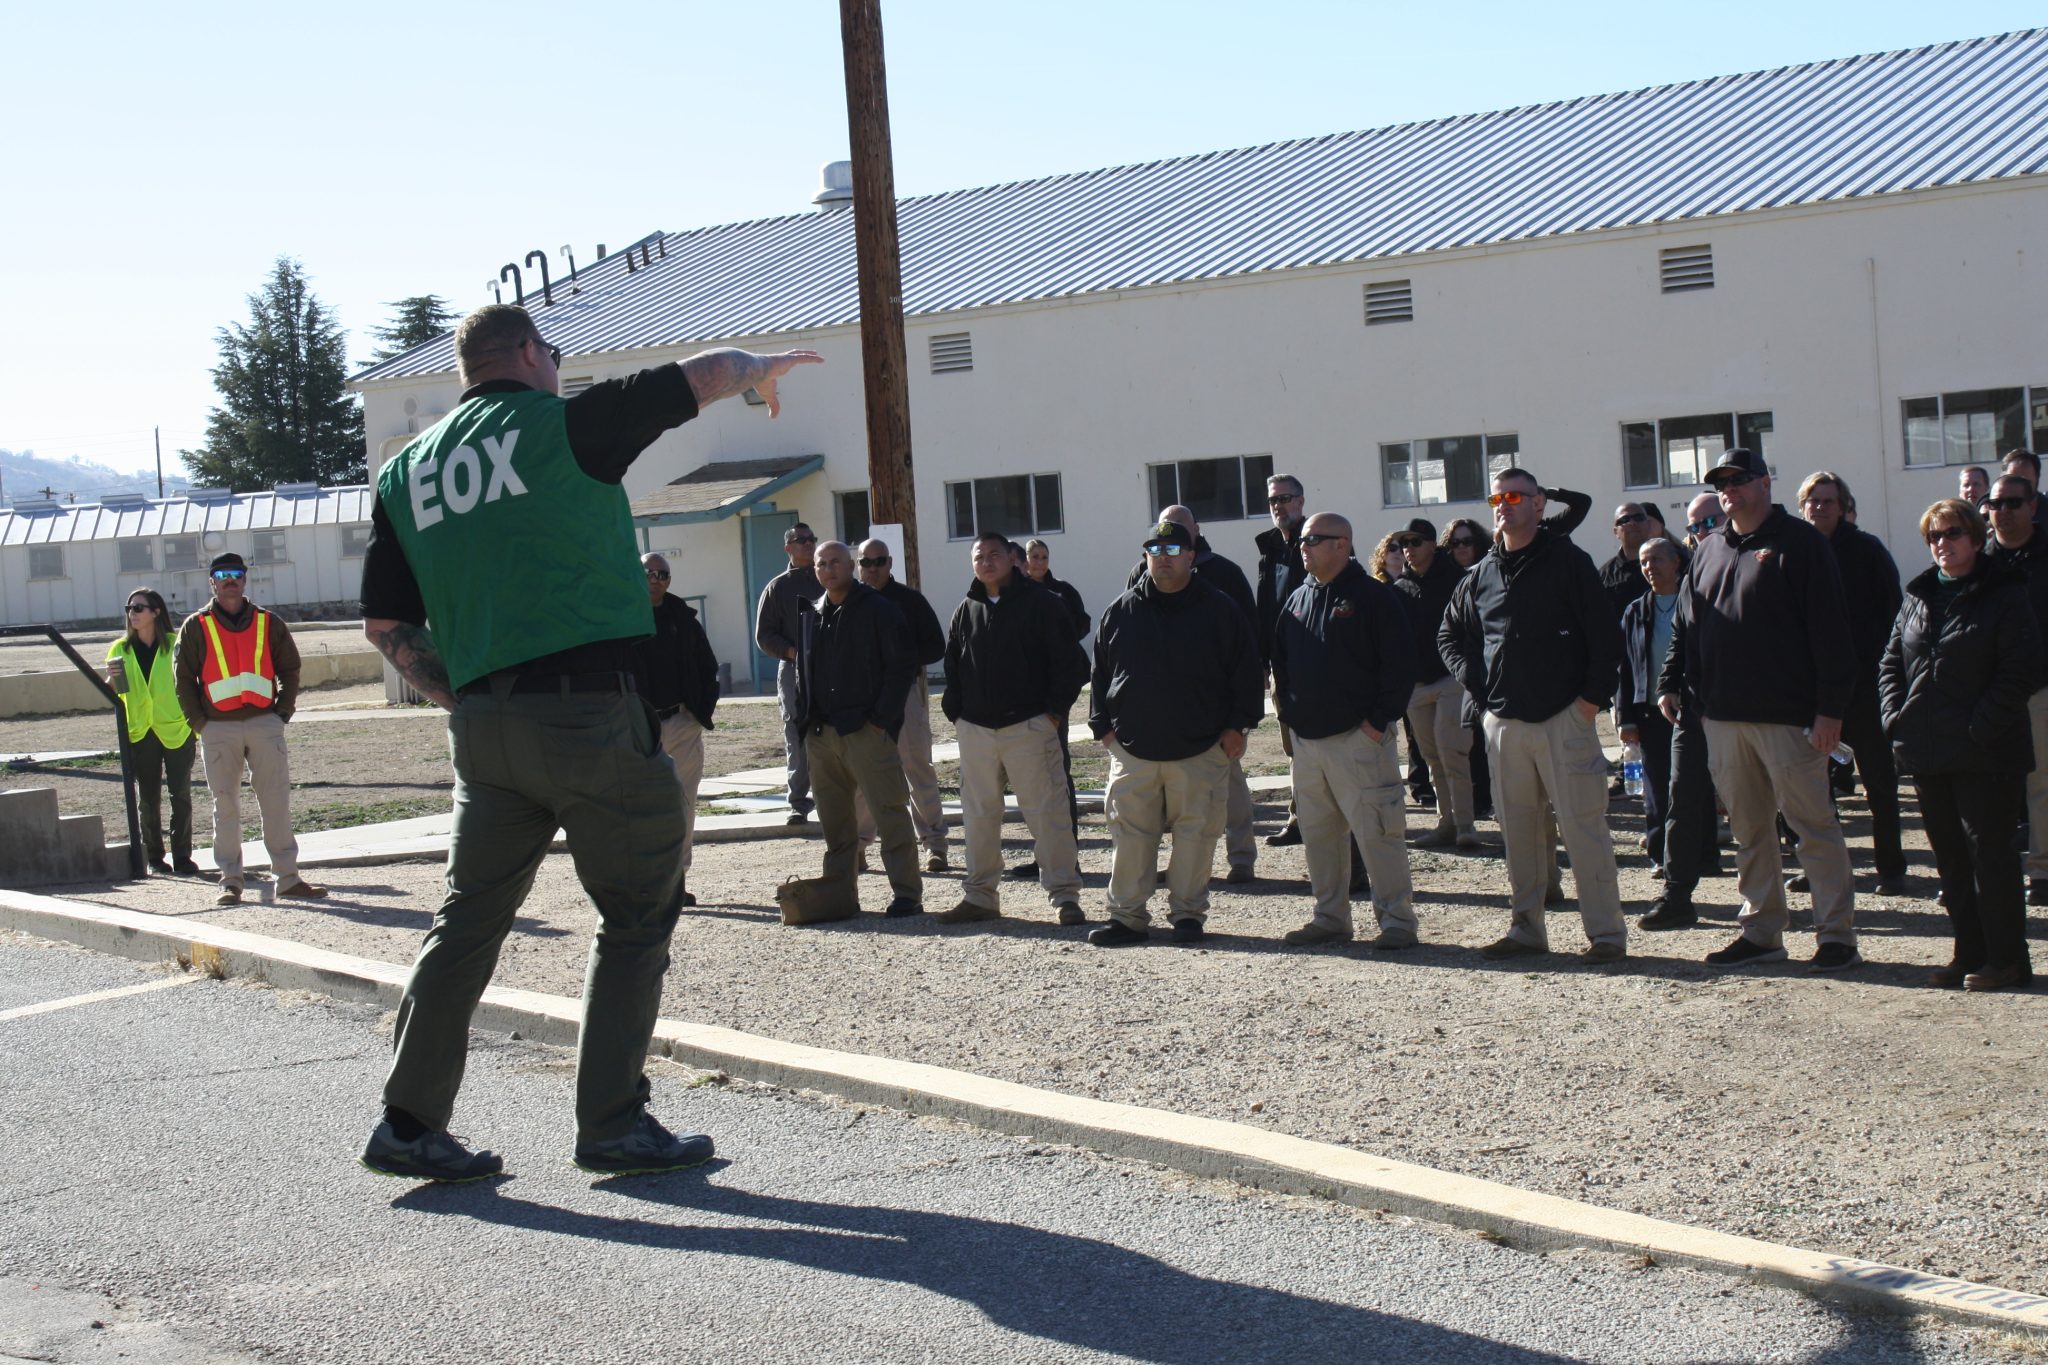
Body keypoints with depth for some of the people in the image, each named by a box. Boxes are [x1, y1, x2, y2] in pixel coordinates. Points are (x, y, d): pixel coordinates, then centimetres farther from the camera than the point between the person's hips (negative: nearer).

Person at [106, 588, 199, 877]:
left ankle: (182, 857, 5)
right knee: (148, 800, 5)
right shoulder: (120, 649, 8)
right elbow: (112, 694, 13)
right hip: (140, 733, 2)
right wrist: (112, 681, -10)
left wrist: (196, 726, -2)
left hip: (176, 730, -2)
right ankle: (154, 858, 13)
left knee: (180, 796, -2)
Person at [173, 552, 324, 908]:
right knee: (225, 805, 2)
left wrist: (282, 711, 3)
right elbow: (183, 679, 6)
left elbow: (290, 669, 14)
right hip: (218, 728, -1)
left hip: (264, 722, 1)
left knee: (277, 801, -1)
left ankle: (287, 876, 4)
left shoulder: (268, 623, 10)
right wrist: (199, 722, -3)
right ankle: (230, 881, 6)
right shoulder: (196, 627, 7)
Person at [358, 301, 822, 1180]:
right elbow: (705, 374, 9)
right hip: (589, 711, -6)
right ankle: (612, 1125, 7)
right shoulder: (568, 425, -3)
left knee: (468, 921, 13)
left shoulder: (405, 473, 12)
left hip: (480, 727, 6)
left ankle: (410, 1124, 14)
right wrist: (767, 366, 28)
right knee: (636, 914, 6)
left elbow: (386, 626, 11)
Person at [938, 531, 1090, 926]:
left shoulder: (1042, 603, -2)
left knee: (1047, 810, -5)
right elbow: (952, 666, 20)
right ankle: (979, 894, 18)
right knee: (979, 814, 9)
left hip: (1030, 726, -5)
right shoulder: (966, 612, 12)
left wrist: (1055, 710, -8)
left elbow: (1070, 661, -3)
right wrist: (955, 711, 8)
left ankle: (1064, 895, 1)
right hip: (975, 730, 5)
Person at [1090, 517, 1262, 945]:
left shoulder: (1219, 610, 2)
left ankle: (1188, 912, 15)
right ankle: (1127, 915, 9)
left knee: (1195, 833, 3)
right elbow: (1101, 673, 13)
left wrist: (1238, 725, -2)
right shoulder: (1121, 612, 7)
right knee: (1130, 834, 1)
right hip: (1133, 748, 2)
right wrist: (1103, 725, 6)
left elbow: (1245, 670, 4)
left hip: (1201, 749, -1)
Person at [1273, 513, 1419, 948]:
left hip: (1358, 738, -7)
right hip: (1307, 740, 7)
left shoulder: (1372, 596, -6)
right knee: (1318, 833, 10)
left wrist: (1380, 718, -13)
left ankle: (1397, 919, 0)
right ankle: (1331, 918, 19)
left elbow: (1400, 663, -9)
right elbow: (1280, 659, 22)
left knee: (1376, 832, -6)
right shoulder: (1298, 599, 14)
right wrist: (1287, 708, 10)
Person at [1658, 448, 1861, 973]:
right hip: (1722, 714, 6)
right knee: (1748, 830, 11)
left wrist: (1830, 707, -15)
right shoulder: (1709, 550, 15)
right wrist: (1671, 682, 9)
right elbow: (1687, 624, 20)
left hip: (1787, 714, -6)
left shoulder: (1800, 542, -5)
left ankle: (1837, 933, 4)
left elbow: (1829, 630, -10)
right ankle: (1762, 931, 18)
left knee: (1813, 824, -2)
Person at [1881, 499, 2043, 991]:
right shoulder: (1919, 598, 14)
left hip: (1984, 754, -6)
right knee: (1950, 855, 10)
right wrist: (1895, 715, 2)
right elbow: (1891, 662, 17)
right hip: (1928, 752, 6)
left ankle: (2007, 957, 4)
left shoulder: (2004, 596, -4)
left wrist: (1983, 725, -16)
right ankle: (1971, 953, 18)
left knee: (1989, 852, -4)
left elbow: (2023, 670, -10)